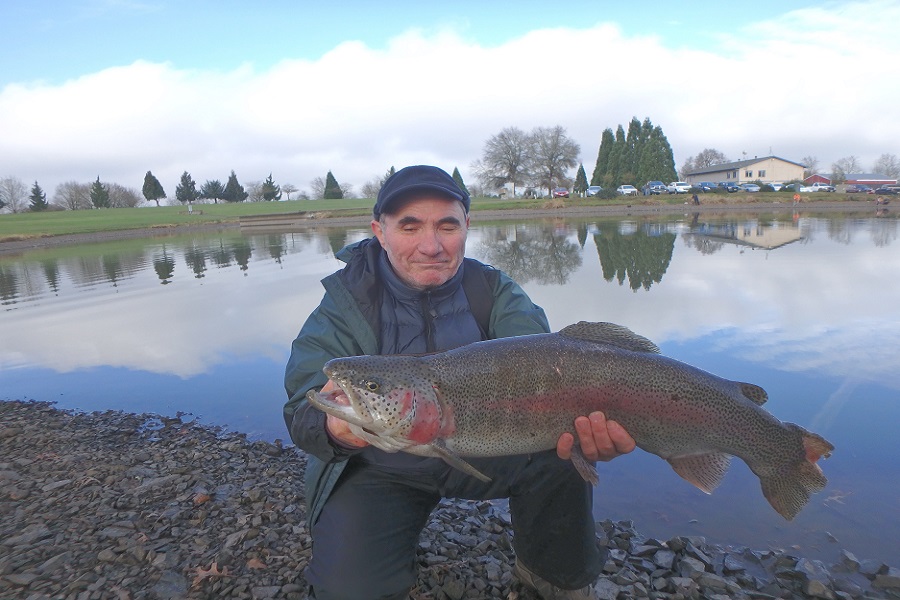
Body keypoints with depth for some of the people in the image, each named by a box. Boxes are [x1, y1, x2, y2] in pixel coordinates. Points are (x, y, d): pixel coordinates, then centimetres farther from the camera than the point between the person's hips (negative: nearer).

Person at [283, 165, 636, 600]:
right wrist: (335, 428, -48)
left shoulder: (493, 291, -8)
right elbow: (304, 408, -23)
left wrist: (582, 420, -45)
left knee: (562, 457, -19)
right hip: (380, 470, -1)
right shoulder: (346, 302, -14)